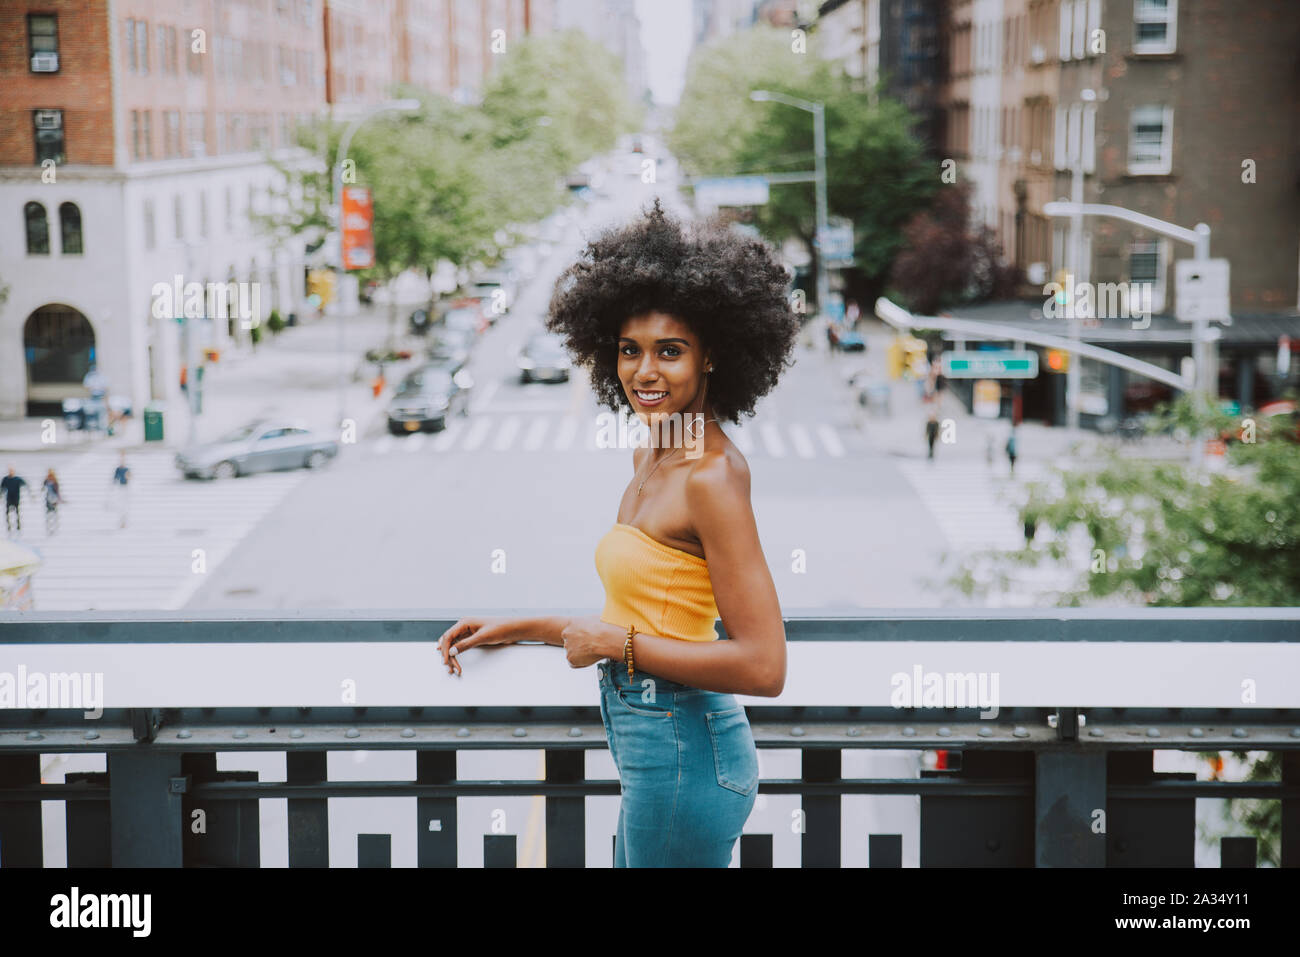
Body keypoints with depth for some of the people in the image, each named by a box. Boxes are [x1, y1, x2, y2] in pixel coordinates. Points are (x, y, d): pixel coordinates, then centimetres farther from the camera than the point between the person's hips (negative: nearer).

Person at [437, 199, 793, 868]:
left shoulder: (712, 478, -18)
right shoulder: (650, 456, 9)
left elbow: (762, 666, -22)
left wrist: (614, 642, -15)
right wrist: (519, 630, 16)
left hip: (681, 754, -9)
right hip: (655, 752, 9)